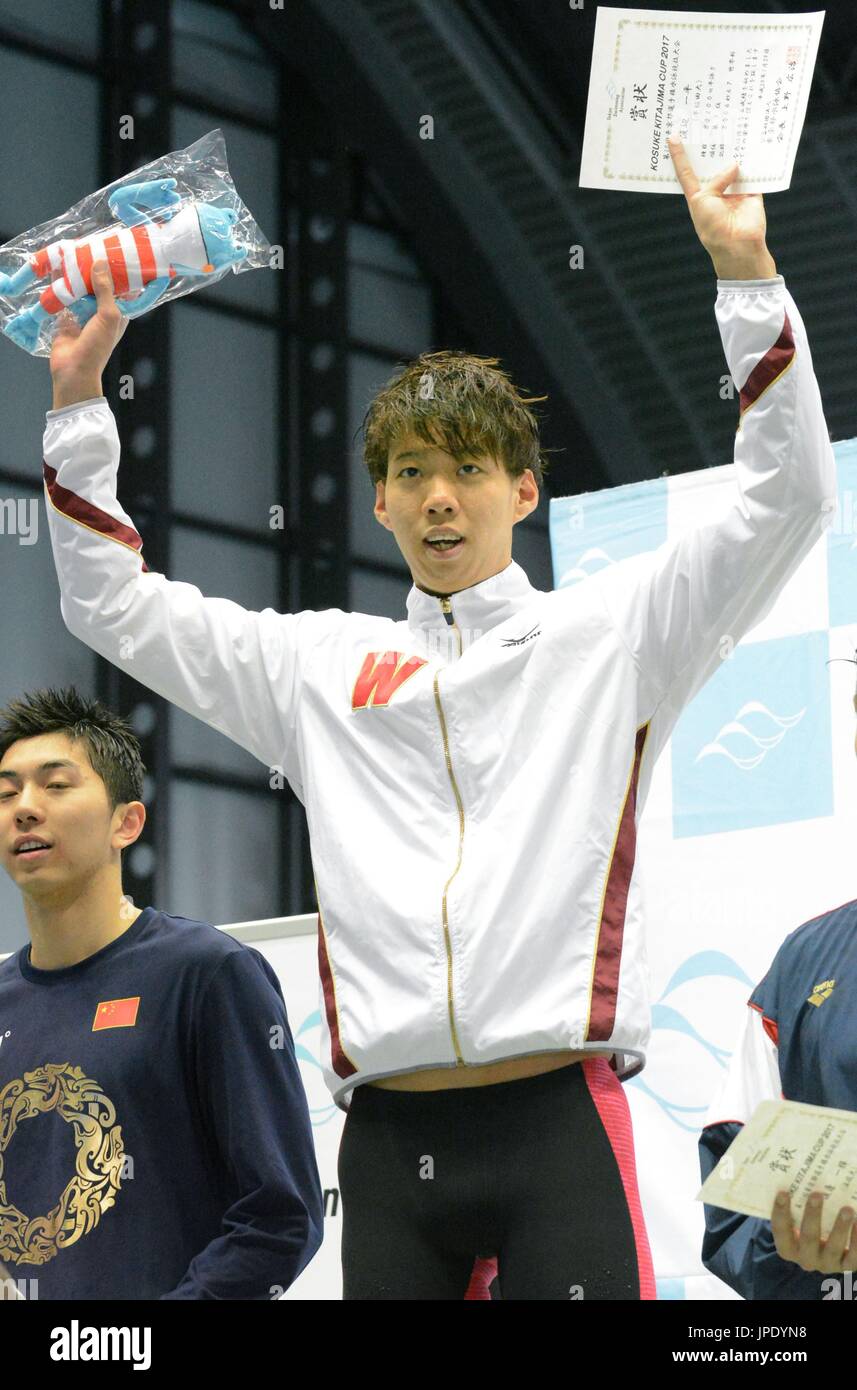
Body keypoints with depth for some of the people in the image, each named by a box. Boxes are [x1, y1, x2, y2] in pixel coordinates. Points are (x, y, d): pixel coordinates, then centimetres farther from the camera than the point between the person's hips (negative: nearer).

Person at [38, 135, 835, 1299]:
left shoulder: (605, 635, 9)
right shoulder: (321, 666, 18)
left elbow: (787, 501, 1)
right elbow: (113, 602, 23)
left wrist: (745, 273, -7)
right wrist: (80, 398, 15)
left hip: (557, 1116, -3)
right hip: (388, 1143, 3)